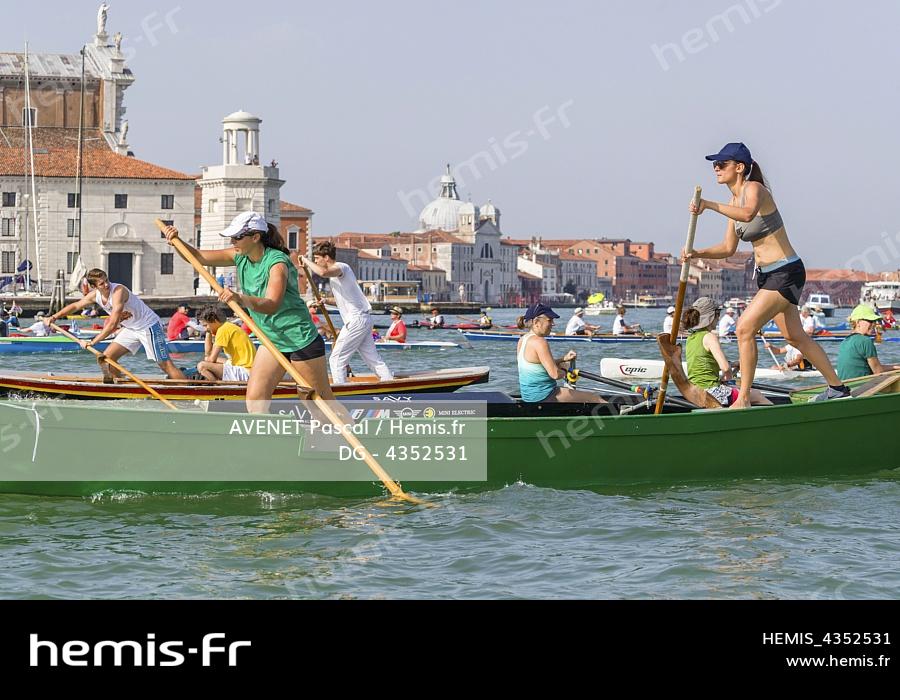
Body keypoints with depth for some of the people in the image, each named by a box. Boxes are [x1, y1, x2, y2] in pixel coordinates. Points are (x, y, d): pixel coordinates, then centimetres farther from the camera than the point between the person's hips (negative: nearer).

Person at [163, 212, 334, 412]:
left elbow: (272, 305, -39)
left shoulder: (277, 262, -24)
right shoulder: (241, 257, 0)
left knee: (323, 400, 3)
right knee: (255, 398, -5)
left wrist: (242, 299, -55)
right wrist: (177, 241, -16)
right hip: (271, 341, 8)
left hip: (300, 341, -8)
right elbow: (198, 257, 2)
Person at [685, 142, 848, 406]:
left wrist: (710, 205, -47)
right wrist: (697, 254, -1)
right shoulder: (735, 200, 10)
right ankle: (837, 388, 34)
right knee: (795, 336, 20)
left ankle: (743, 401, -13)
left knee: (745, 329, -17)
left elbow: (748, 214, -42)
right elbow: (729, 248, 13)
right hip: (768, 275, 10)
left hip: (786, 273, -10)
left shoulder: (754, 189, -17)